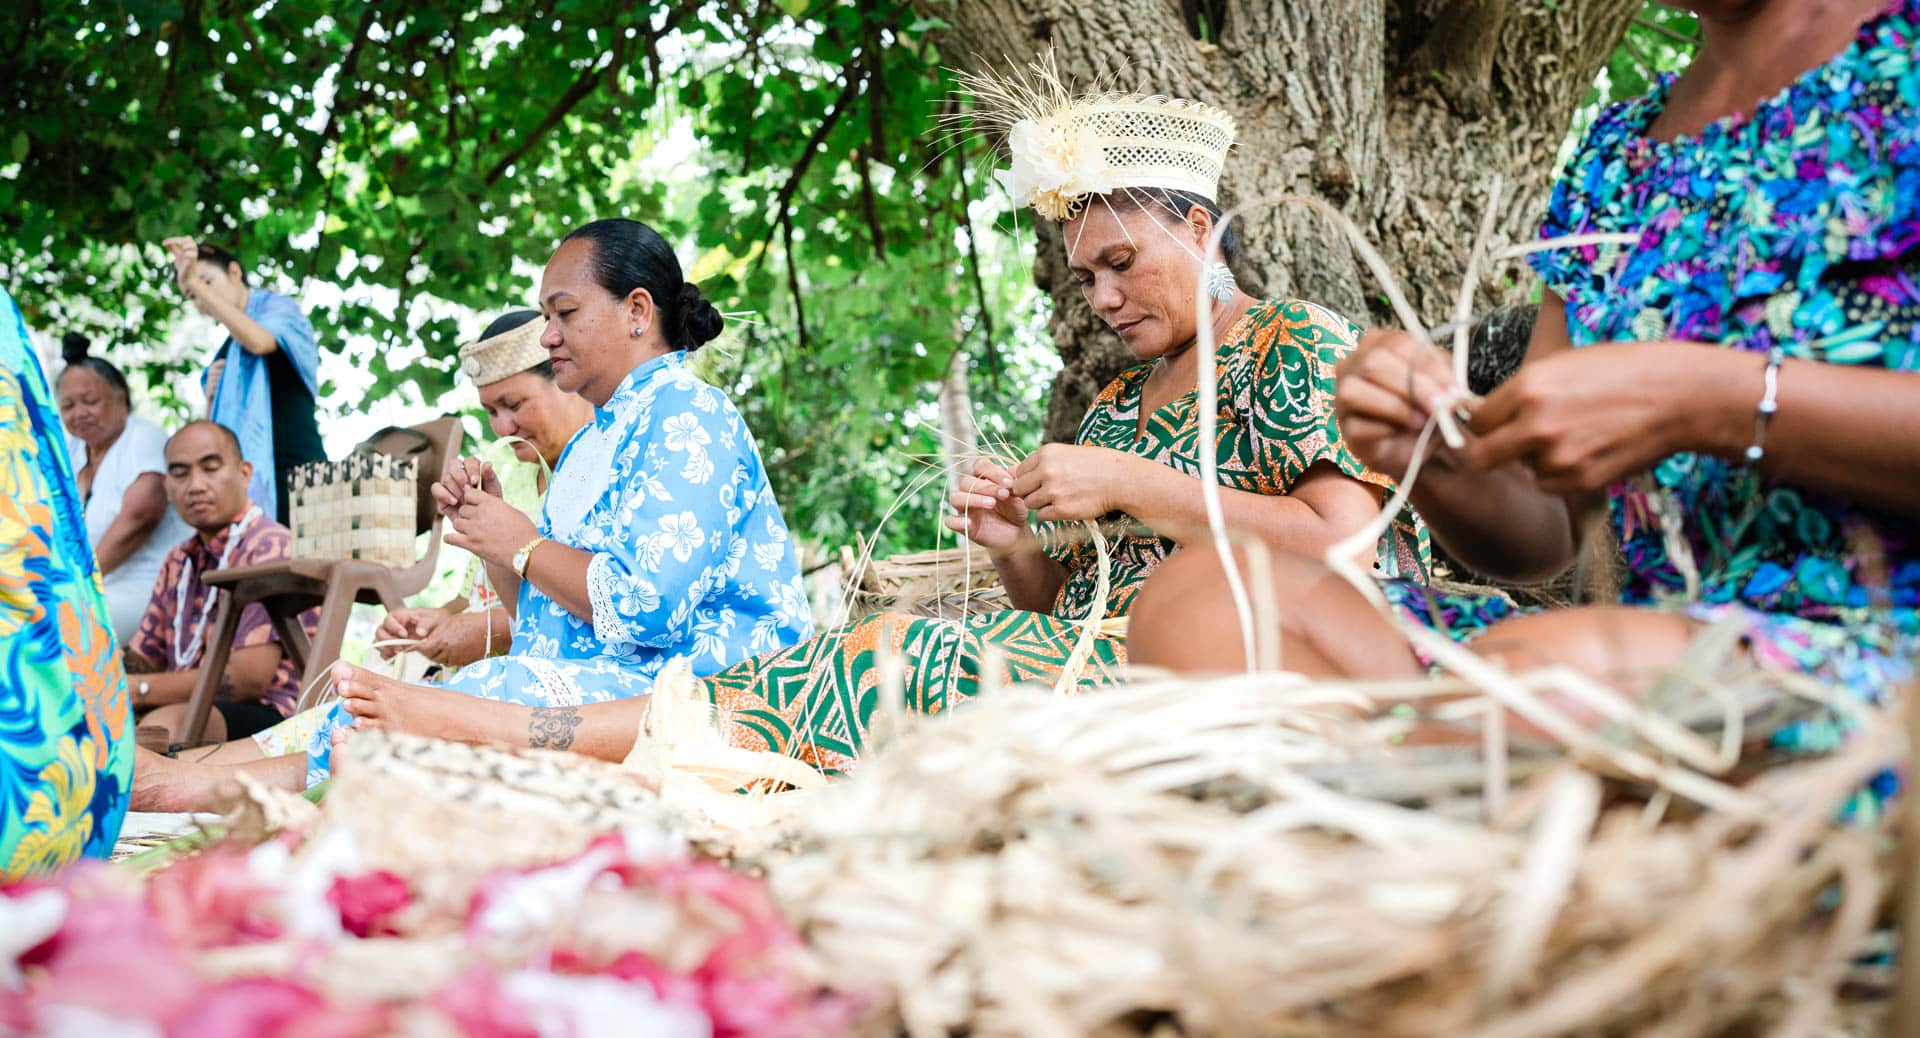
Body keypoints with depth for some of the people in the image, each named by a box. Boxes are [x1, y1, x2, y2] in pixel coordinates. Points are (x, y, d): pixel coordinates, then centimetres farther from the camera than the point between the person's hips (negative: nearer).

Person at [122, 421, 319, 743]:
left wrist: (135, 690, -15)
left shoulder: (269, 547, -7)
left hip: (269, 715, -8)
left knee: (165, 724, -38)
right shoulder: (179, 562, 22)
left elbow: (249, 678, -16)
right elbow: (142, 659, 19)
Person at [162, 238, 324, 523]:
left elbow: (258, 341, -21)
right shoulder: (225, 355, 22)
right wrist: (211, 397, 4)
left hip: (294, 467, -6)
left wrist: (195, 281, -21)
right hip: (249, 475, 6)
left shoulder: (277, 307, 5)